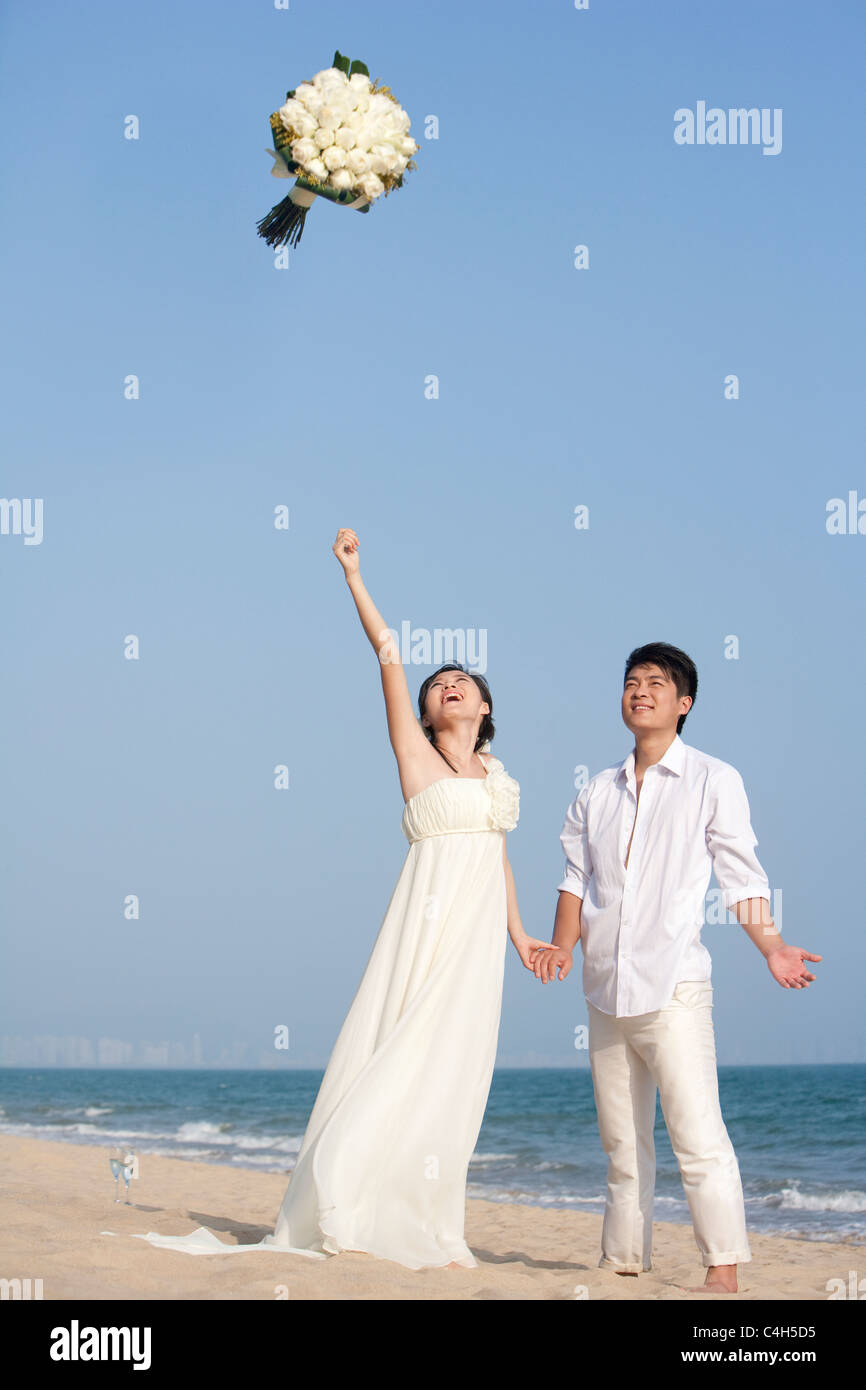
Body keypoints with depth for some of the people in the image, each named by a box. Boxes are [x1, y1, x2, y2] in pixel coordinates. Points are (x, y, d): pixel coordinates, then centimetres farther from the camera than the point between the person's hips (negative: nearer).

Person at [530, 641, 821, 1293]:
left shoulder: (714, 781, 3)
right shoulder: (597, 792, 16)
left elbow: (741, 875, 1)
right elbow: (577, 877, 14)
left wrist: (772, 946, -11)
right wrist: (561, 946, -1)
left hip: (673, 987, -5)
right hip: (607, 990, 5)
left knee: (698, 1135, -12)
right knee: (621, 1140, 10)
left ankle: (724, 1271, -10)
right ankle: (624, 1261, 17)